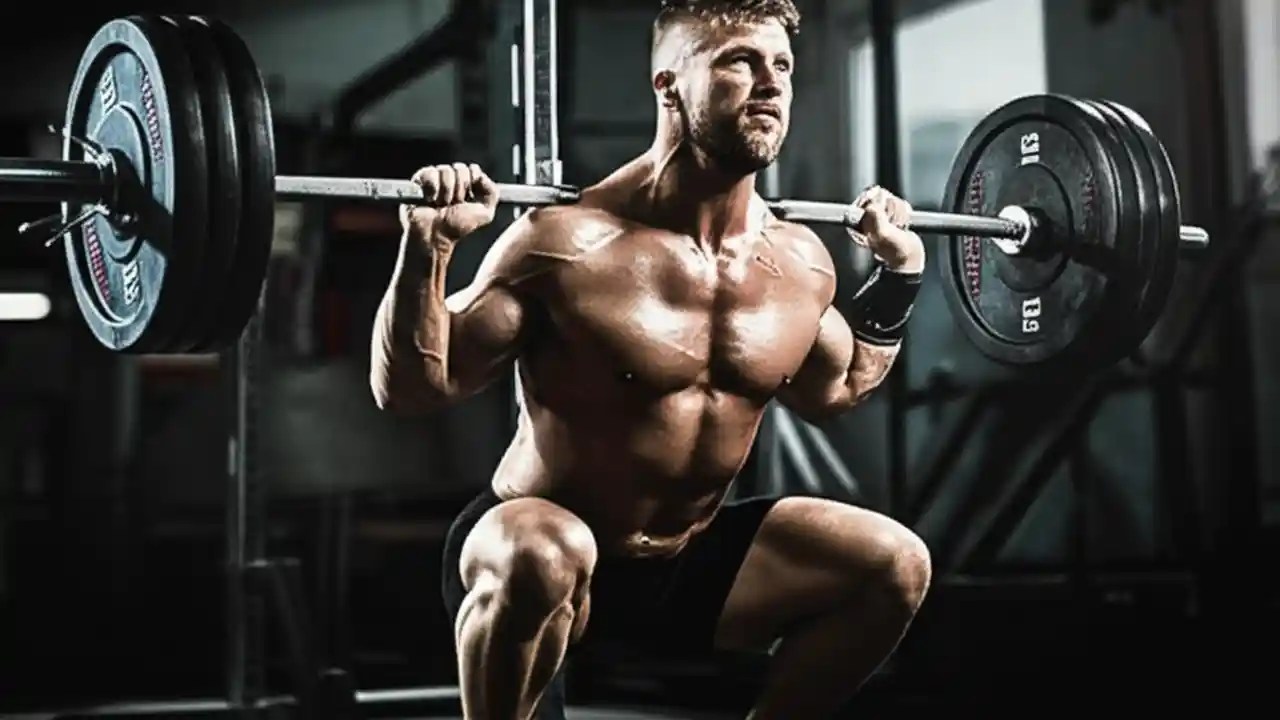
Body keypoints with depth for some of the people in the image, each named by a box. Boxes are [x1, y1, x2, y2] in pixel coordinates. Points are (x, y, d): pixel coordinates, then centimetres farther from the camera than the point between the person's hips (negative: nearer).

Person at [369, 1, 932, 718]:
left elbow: (832, 391, 19)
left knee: (896, 564, -5)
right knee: (545, 557, -39)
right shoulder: (569, 245, -22)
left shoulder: (800, 262, -2)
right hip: (533, 555, -6)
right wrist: (427, 247, -32)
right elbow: (409, 389, -19)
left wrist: (899, 273, 12)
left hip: (690, 561, 6)